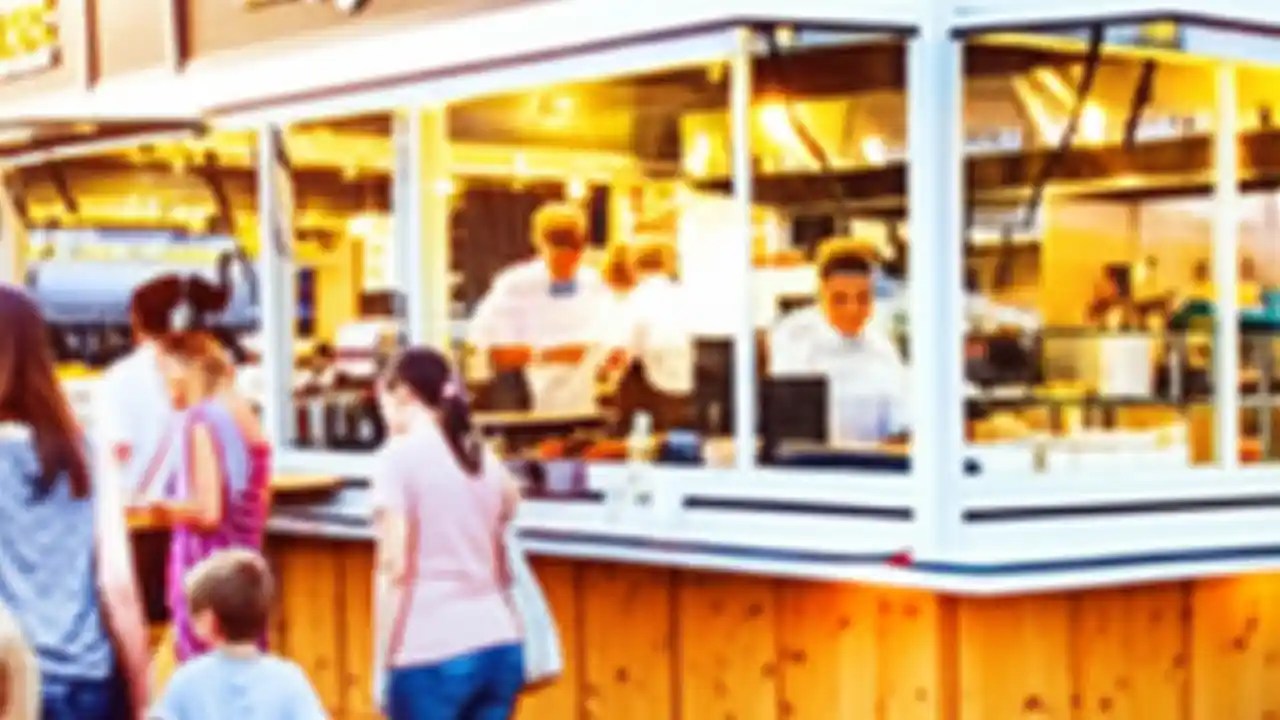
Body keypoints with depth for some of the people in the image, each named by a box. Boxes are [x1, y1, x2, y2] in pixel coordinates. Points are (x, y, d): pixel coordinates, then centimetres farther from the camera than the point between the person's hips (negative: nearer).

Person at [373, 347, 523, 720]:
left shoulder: (399, 456, -6)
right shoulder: (484, 456, 14)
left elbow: (395, 567, -10)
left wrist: (384, 659, -5)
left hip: (432, 653, -6)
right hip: (499, 647, 6)